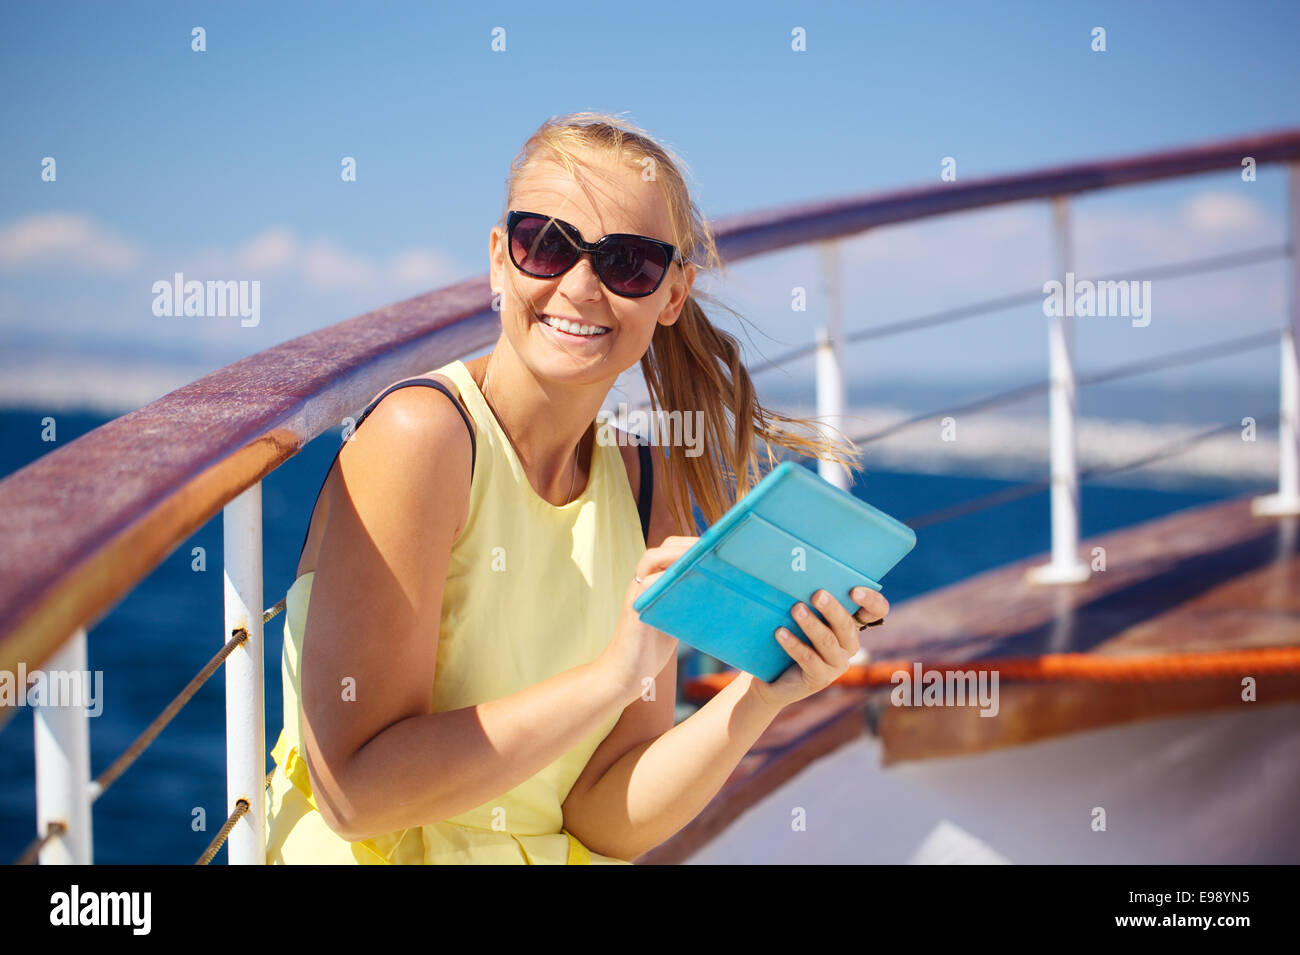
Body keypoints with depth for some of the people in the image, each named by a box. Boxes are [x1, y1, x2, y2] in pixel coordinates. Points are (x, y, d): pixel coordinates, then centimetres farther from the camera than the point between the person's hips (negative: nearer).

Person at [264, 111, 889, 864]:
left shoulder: (650, 490, 1)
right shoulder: (420, 435, -13)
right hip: (368, 857, -4)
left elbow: (605, 821, -1)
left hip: (558, 852, 4)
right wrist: (615, 675, -21)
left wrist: (761, 695, -15)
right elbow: (355, 790, -18)